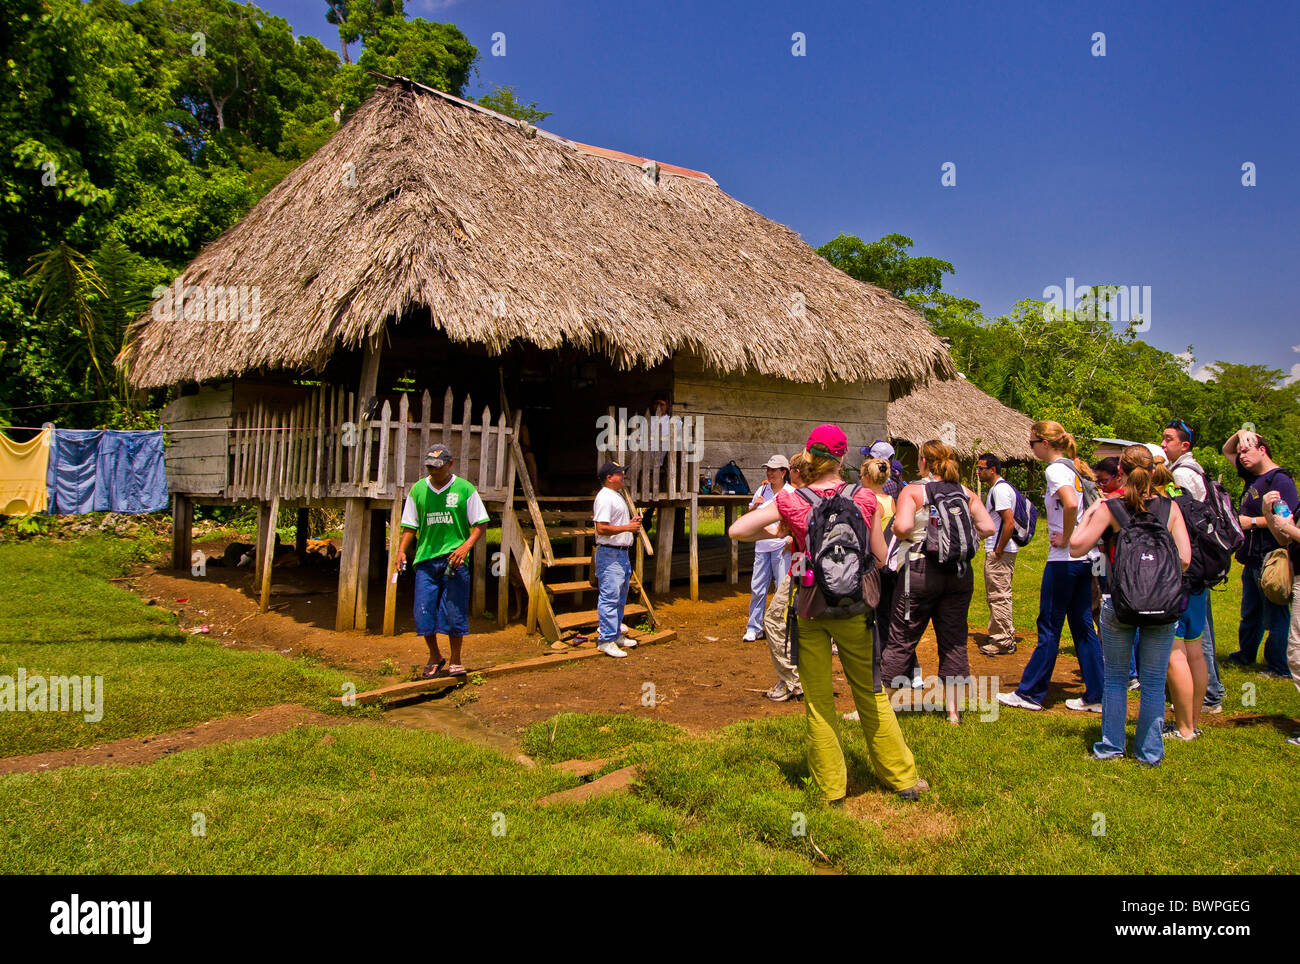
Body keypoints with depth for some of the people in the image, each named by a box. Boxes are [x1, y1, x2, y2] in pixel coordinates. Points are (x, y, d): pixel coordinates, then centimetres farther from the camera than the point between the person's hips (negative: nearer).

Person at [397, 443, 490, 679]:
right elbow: (410, 526, 16)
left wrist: (465, 546, -13)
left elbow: (481, 524, 2)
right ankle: (435, 657, 23)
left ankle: (456, 661, 14)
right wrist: (402, 550, 0)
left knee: (455, 612, -2)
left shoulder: (464, 489, 2)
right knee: (423, 612, 1)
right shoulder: (418, 489, 10)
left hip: (454, 559, -3)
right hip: (425, 559, 3)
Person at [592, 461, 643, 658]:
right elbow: (602, 528, -23)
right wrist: (628, 527, -21)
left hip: (622, 553, 11)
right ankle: (606, 640, -5)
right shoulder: (605, 497, -15)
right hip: (609, 554, -11)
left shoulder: (617, 496, 17)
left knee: (620, 597, 17)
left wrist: (631, 523, 10)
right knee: (609, 597, -9)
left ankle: (616, 634, 27)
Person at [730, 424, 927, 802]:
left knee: (818, 699, 11)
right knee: (871, 694, 16)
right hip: (853, 607, 1)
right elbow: (881, 558, 1)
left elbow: (737, 530, -9)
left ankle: (831, 785, 20)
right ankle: (901, 777, 28)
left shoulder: (791, 501, -7)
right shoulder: (863, 498, -6)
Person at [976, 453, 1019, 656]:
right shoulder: (997, 488, 17)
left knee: (998, 597, -5)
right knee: (998, 596, 16)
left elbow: (1009, 523, -23)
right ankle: (1007, 637, 24)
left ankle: (1002, 642, 1)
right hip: (996, 551, 11)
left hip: (1000, 554, -11)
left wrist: (999, 550, -19)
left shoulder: (1000, 489, -16)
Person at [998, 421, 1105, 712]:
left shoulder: (1055, 470, -13)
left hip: (1064, 559, -9)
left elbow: (1071, 503, -31)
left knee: (1049, 627, -1)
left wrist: (1065, 538, -18)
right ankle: (1095, 696, 16)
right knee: (1083, 625, 13)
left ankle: (1030, 693, 9)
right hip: (1086, 557, 9)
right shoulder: (1076, 468, 14)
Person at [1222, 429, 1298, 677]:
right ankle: (1245, 655, 34)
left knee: (1274, 618, -2)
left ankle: (1280, 669, 7)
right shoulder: (1252, 476, 14)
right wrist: (1240, 434, 9)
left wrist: (1252, 522, -14)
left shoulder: (1280, 480, -13)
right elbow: (1226, 450, 27)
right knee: (1250, 614, 21)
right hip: (1252, 560, 10)